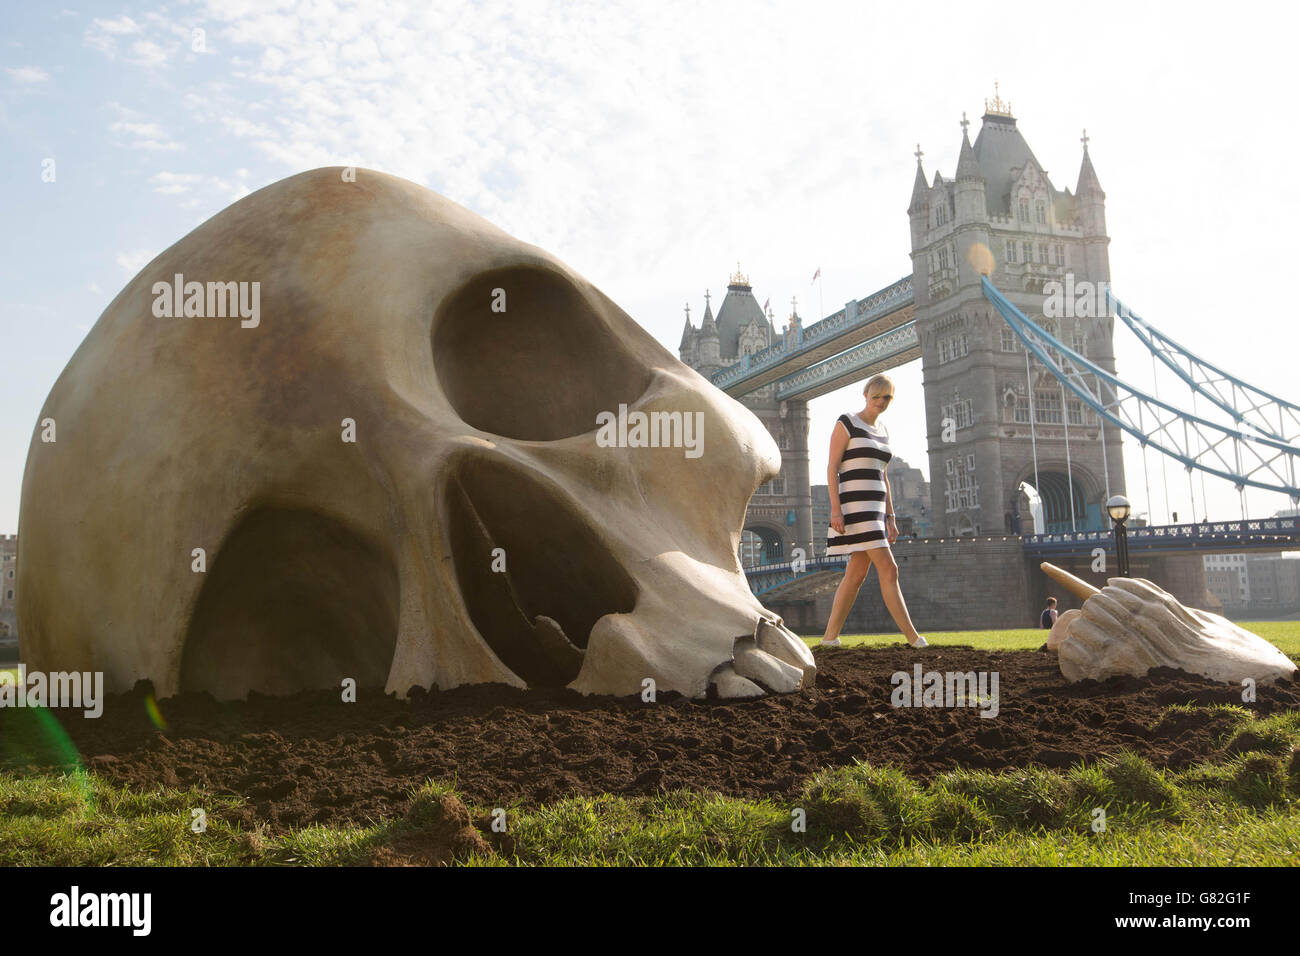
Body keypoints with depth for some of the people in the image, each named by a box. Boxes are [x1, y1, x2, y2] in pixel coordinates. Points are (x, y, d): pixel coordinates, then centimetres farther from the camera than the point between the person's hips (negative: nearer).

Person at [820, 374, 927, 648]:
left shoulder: (882, 432, 19)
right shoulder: (846, 423, -3)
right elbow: (832, 467, -9)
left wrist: (890, 518, 15)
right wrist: (835, 509, -18)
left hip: (874, 508, 8)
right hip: (853, 504, -8)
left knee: (856, 574, 5)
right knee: (888, 569, -12)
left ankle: (830, 636, 10)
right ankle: (914, 639, -10)